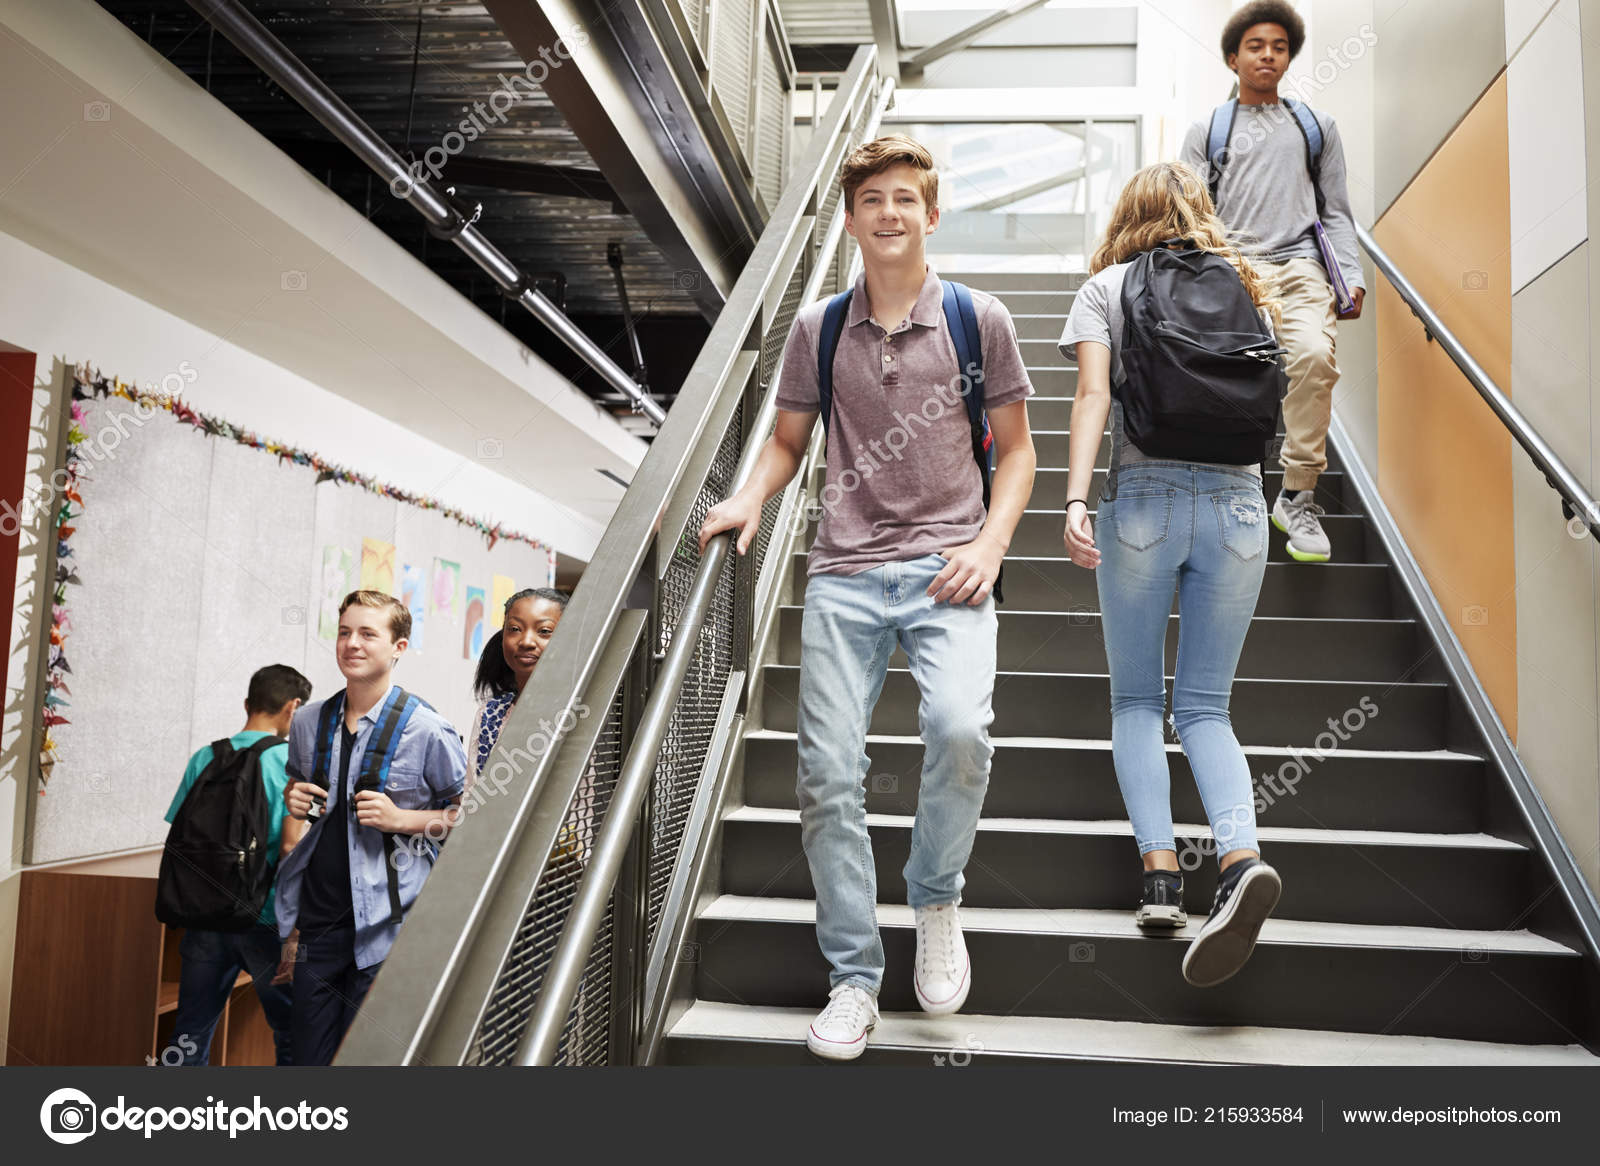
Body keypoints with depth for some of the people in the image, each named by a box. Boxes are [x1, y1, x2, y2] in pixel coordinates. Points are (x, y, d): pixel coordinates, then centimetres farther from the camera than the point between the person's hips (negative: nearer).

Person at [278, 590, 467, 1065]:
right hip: (317, 916, 5)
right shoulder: (309, 722, 6)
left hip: (384, 925, -4)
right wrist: (294, 799, 2)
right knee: (310, 1053, 11)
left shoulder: (427, 731, -10)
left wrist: (402, 820, -15)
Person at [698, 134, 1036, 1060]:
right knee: (829, 773, -4)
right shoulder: (818, 328, 12)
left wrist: (990, 544, -5)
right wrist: (750, 499, -1)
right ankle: (855, 978, 14)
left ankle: (937, 898, 5)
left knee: (960, 728, -26)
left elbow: (1016, 448, 10)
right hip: (845, 575, 2)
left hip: (946, 567, -2)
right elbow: (790, 439, 20)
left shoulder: (979, 319, 7)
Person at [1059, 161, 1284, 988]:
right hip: (1237, 501, 3)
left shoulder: (1105, 286, 8)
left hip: (1144, 500, -2)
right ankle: (1241, 853, -16)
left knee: (1136, 700, 9)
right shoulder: (1237, 283, 16)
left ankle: (1159, 867, -5)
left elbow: (1092, 397, -7)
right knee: (1204, 706, 7)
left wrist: (1075, 501, -15)